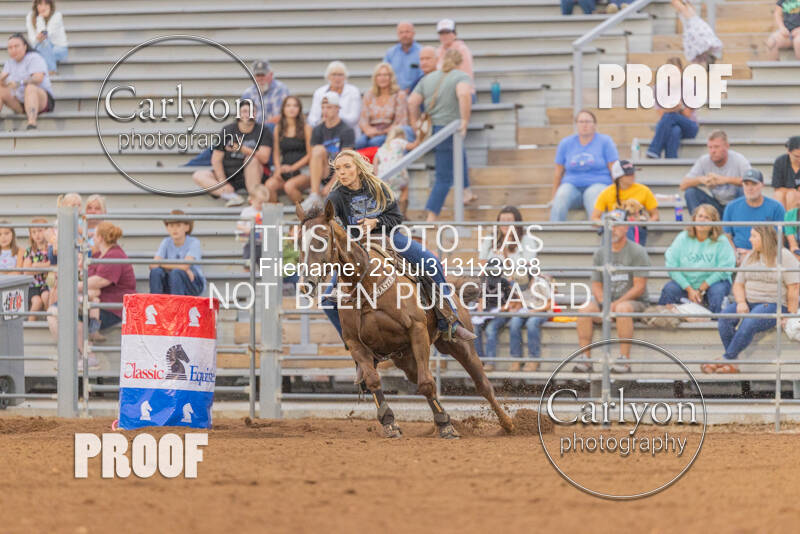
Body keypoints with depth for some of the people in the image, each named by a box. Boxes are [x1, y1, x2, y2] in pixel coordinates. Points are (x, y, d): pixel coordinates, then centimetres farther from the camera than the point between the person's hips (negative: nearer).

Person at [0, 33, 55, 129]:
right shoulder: (10, 62, 9)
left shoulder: (34, 58, -10)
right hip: (19, 103, 7)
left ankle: (32, 125, -58)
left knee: (30, 87, -37)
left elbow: (38, 78, -26)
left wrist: (19, 83, -40)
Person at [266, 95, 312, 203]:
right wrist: (278, 169, -3)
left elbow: (310, 154, 0)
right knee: (269, 185, -29)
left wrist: (292, 167, -10)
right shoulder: (278, 128, 15)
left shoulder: (306, 128, 4)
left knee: (289, 186, -35)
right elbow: (276, 153, 16)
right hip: (284, 172, 3)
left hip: (302, 170, -3)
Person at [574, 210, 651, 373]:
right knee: (585, 311, -24)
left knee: (622, 309, -39)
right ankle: (585, 359, -24)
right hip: (607, 300, 5)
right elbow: (596, 285, 12)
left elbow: (639, 287, -10)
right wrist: (604, 303, -10)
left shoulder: (637, 252, -5)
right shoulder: (600, 253, 11)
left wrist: (616, 303, -19)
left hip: (634, 301, -5)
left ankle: (624, 359, -37)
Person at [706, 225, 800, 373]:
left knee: (748, 324, -34)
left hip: (773, 304, -6)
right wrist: (741, 303, -7)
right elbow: (738, 285, 14)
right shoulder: (750, 257, 15)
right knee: (725, 315, -24)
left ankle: (727, 359, -27)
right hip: (749, 303, 6)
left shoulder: (784, 257, -5)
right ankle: (732, 364, -26)